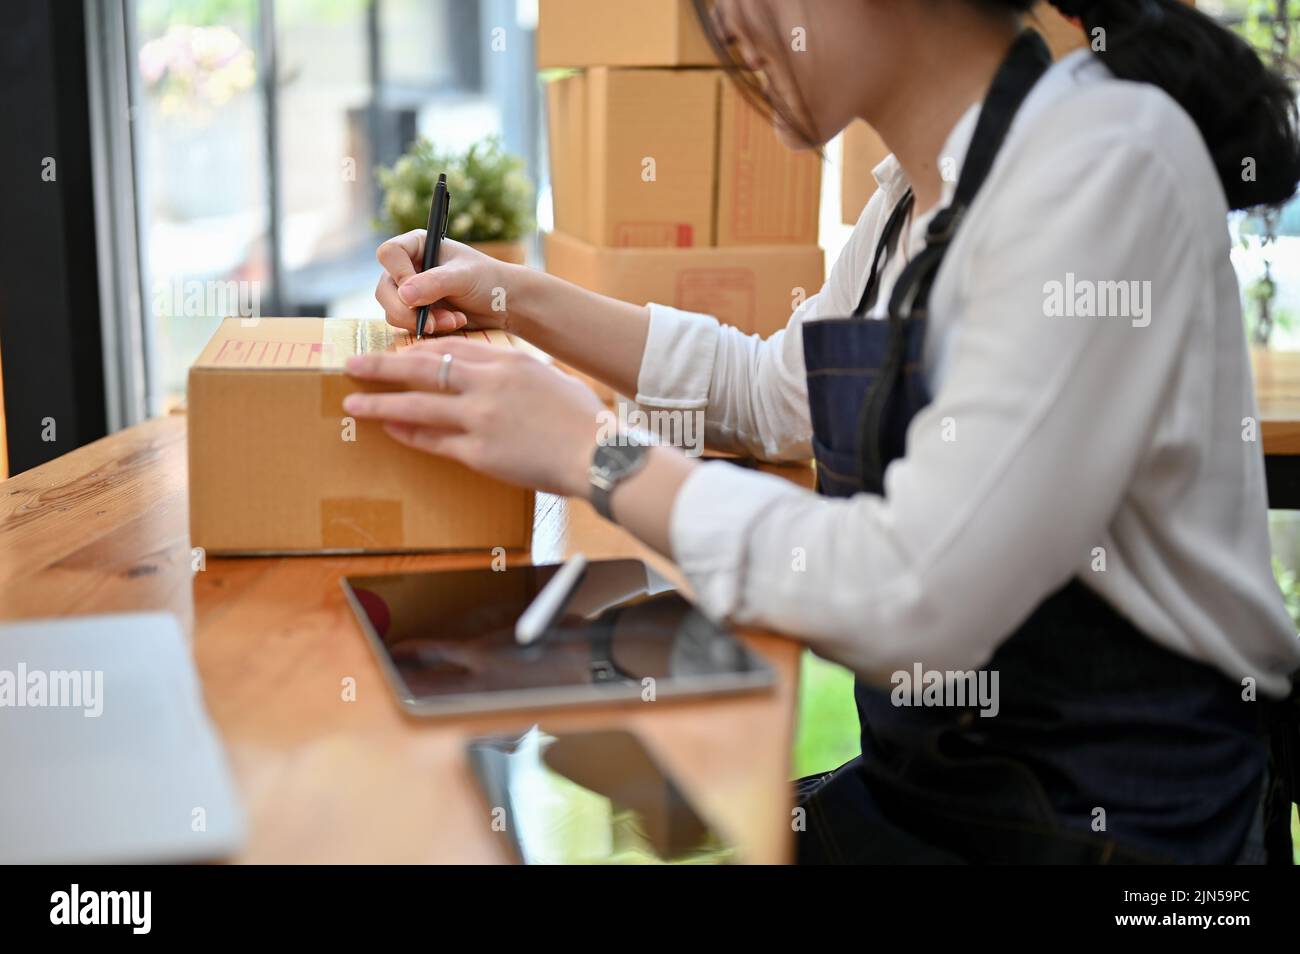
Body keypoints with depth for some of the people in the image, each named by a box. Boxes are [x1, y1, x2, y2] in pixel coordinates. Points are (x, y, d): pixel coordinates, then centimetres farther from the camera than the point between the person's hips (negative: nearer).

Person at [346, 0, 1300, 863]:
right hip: (928, 771, 7)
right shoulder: (915, 193, 5)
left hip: (1105, 817, -7)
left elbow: (916, 601, -30)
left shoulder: (1105, 157, -23)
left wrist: (597, 454, -19)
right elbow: (776, 391, 19)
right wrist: (517, 297, 9)